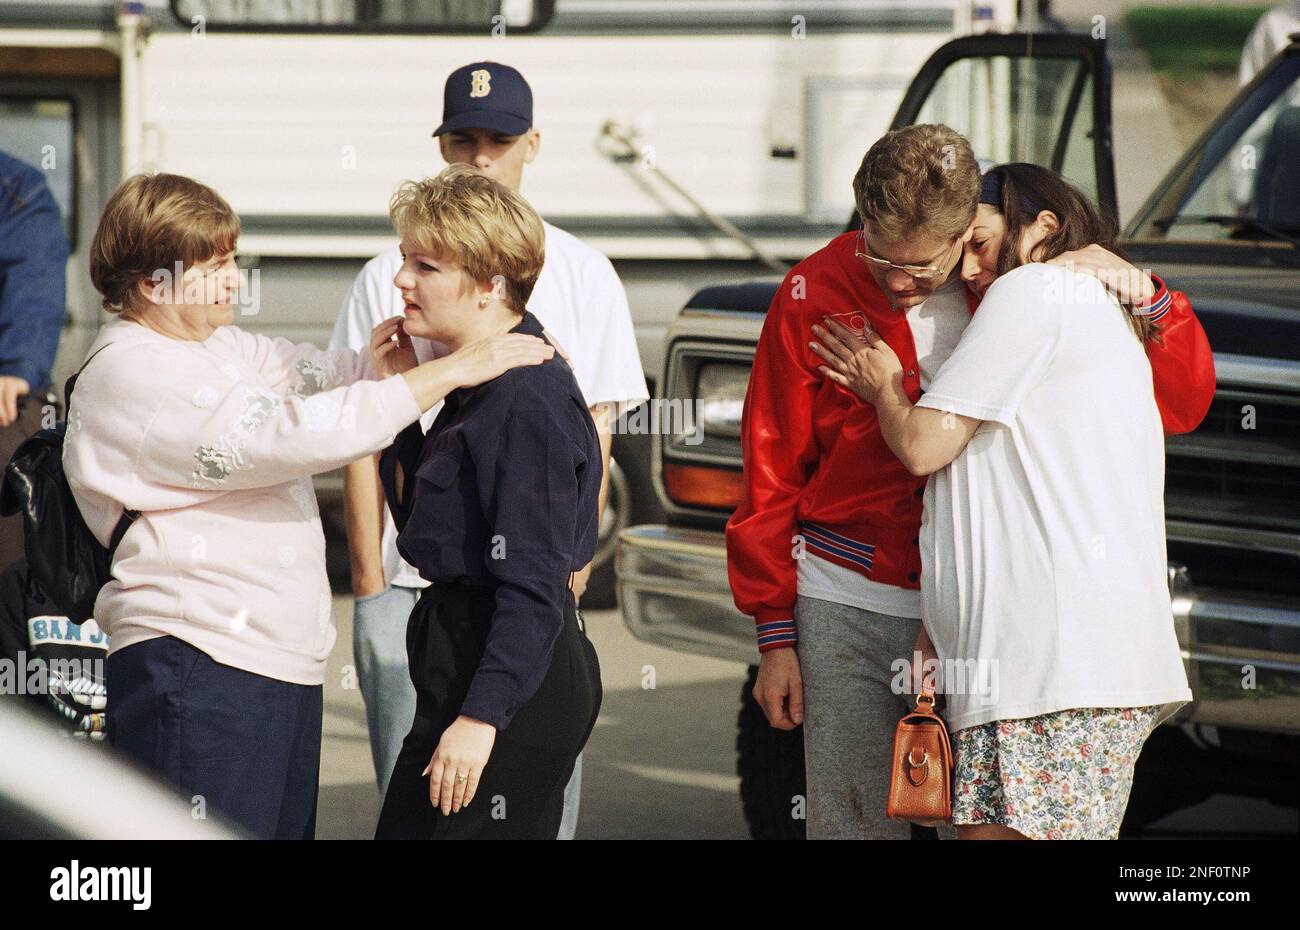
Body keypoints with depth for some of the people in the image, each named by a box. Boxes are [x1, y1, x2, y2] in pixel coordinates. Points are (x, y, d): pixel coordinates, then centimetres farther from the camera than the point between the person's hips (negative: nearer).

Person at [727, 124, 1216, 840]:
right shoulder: (815, 294, -2)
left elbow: (1183, 402, 6)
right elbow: (770, 473, 3)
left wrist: (1142, 293, -12)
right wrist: (775, 635, 2)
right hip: (848, 610, -1)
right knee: (853, 822, -1)